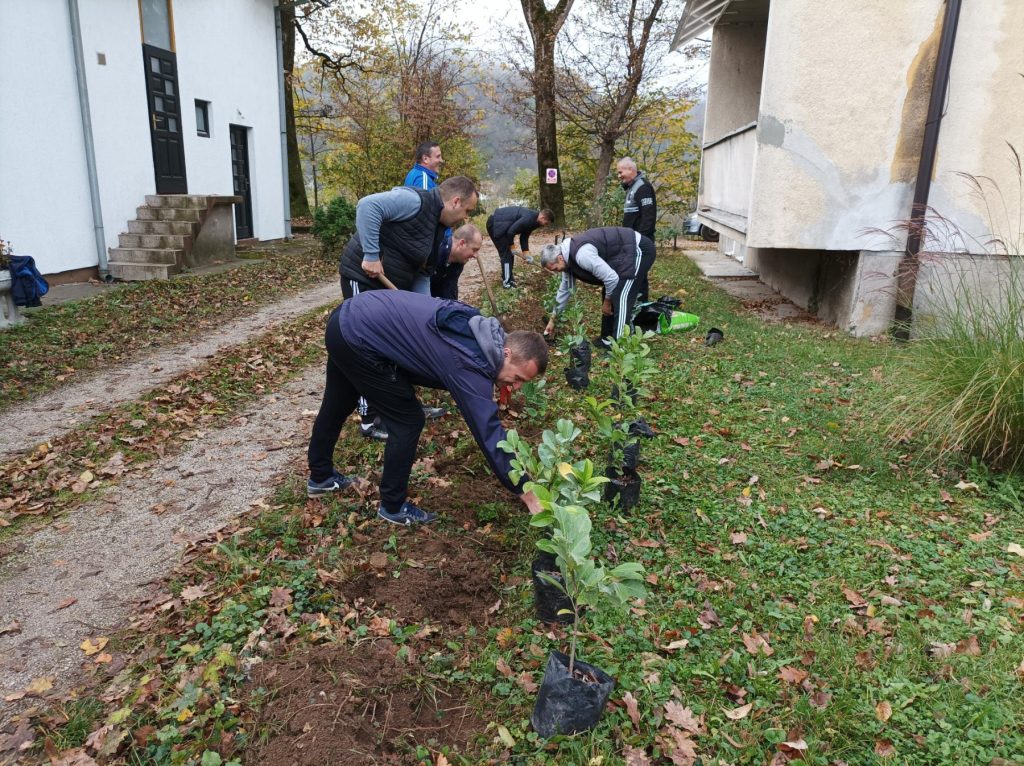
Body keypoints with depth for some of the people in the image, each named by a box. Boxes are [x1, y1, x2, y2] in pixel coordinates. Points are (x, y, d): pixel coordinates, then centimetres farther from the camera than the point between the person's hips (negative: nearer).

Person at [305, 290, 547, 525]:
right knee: (408, 421, -2)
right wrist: (526, 493, -16)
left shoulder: (484, 334, 1)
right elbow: (489, 434, -22)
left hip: (347, 319, 10)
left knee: (337, 406, 28)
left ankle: (320, 477, 50)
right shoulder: (470, 368, -24)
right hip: (358, 336, -10)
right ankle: (393, 506, 14)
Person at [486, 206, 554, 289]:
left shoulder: (533, 221, 5)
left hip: (501, 224, 10)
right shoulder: (529, 218, -26)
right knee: (506, 253, -8)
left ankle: (507, 277, 23)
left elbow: (524, 237, 9)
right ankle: (507, 282, -4)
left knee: (510, 252, 13)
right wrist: (512, 246, -11)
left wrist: (526, 252, -1)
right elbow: (511, 232, -26)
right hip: (495, 224, -10)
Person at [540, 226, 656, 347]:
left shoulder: (581, 255, -28)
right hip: (626, 252, 10)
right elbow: (565, 289, 17)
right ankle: (608, 338, 23)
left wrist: (607, 302, -8)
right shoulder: (568, 256, 4)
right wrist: (552, 319, 22)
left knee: (620, 299, -15)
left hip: (639, 250, -10)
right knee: (609, 293, 13)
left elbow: (611, 278, -26)